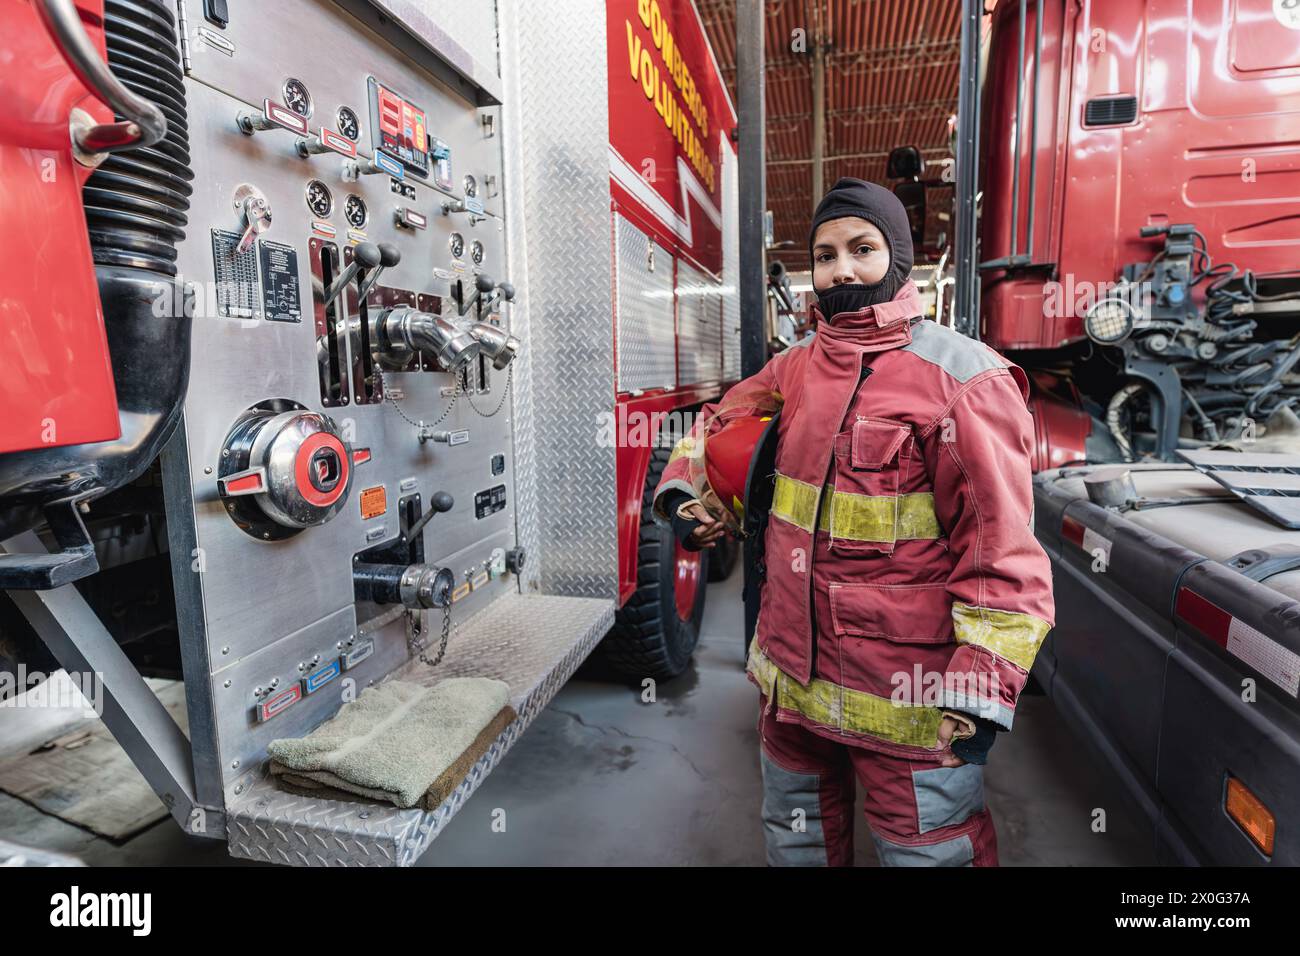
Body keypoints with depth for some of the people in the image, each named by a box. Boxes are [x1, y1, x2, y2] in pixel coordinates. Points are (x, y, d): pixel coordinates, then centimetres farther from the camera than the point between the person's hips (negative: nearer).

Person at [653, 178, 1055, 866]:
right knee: (796, 840, 26)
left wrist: (980, 693, -16)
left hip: (909, 698, -5)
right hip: (790, 674, 6)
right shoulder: (794, 369, 6)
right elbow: (720, 423, 22)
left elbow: (1001, 551, -14)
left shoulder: (963, 379, -12)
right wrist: (682, 493, 4)